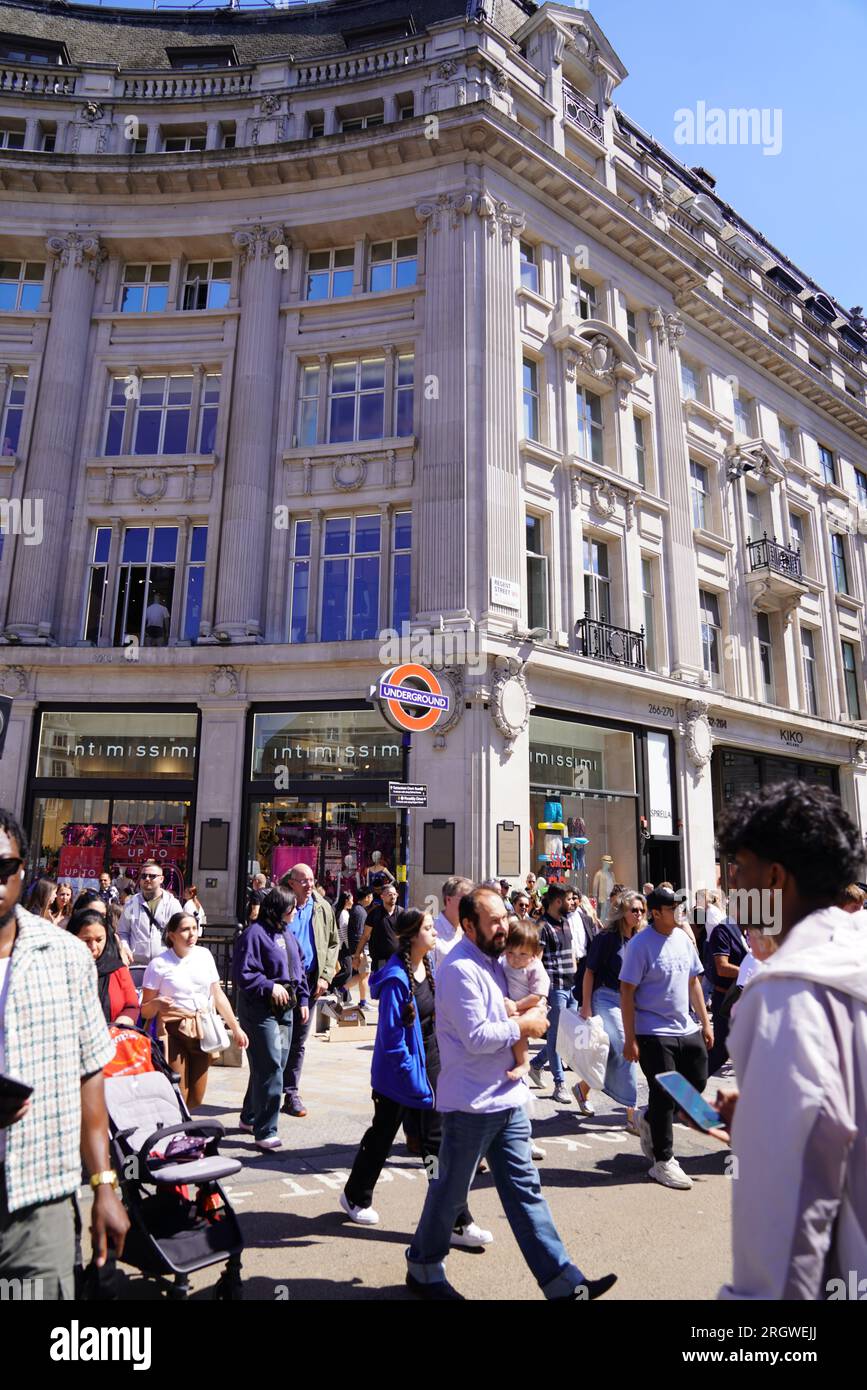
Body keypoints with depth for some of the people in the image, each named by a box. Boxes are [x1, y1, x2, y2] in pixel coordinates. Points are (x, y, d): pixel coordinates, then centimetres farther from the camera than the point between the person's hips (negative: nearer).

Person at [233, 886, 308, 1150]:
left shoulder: (286, 934, 12)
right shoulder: (254, 934, -15)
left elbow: (299, 968, 20)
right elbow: (242, 973, -17)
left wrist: (303, 999, 14)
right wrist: (270, 987, -20)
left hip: (286, 1008, 9)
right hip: (261, 1009, -9)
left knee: (277, 1065, 16)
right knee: (270, 1067, -8)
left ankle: (250, 1117, 33)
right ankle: (265, 1132, 2)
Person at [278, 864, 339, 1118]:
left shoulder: (323, 908, 5)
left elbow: (333, 944, 12)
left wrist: (326, 976, 2)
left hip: (310, 981, 3)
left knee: (298, 1041, 12)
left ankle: (291, 1092, 23)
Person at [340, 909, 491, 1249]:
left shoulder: (427, 967, 1)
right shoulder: (396, 978, -24)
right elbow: (392, 1035, -22)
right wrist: (413, 1078, -20)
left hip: (430, 1064, 7)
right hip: (401, 1070, -7)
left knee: (436, 1141, 8)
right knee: (382, 1135, 15)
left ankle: (456, 1222, 15)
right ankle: (356, 1197, 40)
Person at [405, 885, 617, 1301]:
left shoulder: (493, 960, 9)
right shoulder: (460, 969, -21)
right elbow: (476, 1037, -24)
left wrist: (520, 1014, 3)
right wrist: (523, 1025, -14)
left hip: (508, 1097, 8)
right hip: (471, 1104, -8)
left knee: (524, 1189, 12)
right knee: (450, 1192, 10)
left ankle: (562, 1281, 17)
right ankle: (423, 1269, 31)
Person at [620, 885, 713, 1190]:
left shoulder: (683, 938, 5)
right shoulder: (640, 945, -16)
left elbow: (694, 982, 15)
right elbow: (626, 993, -14)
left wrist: (705, 1022, 12)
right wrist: (630, 1039, -16)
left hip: (687, 1030, 7)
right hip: (654, 1033, -7)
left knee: (697, 1084, 13)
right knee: (664, 1095, 1)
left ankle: (648, 1120, 33)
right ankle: (662, 1161, 19)